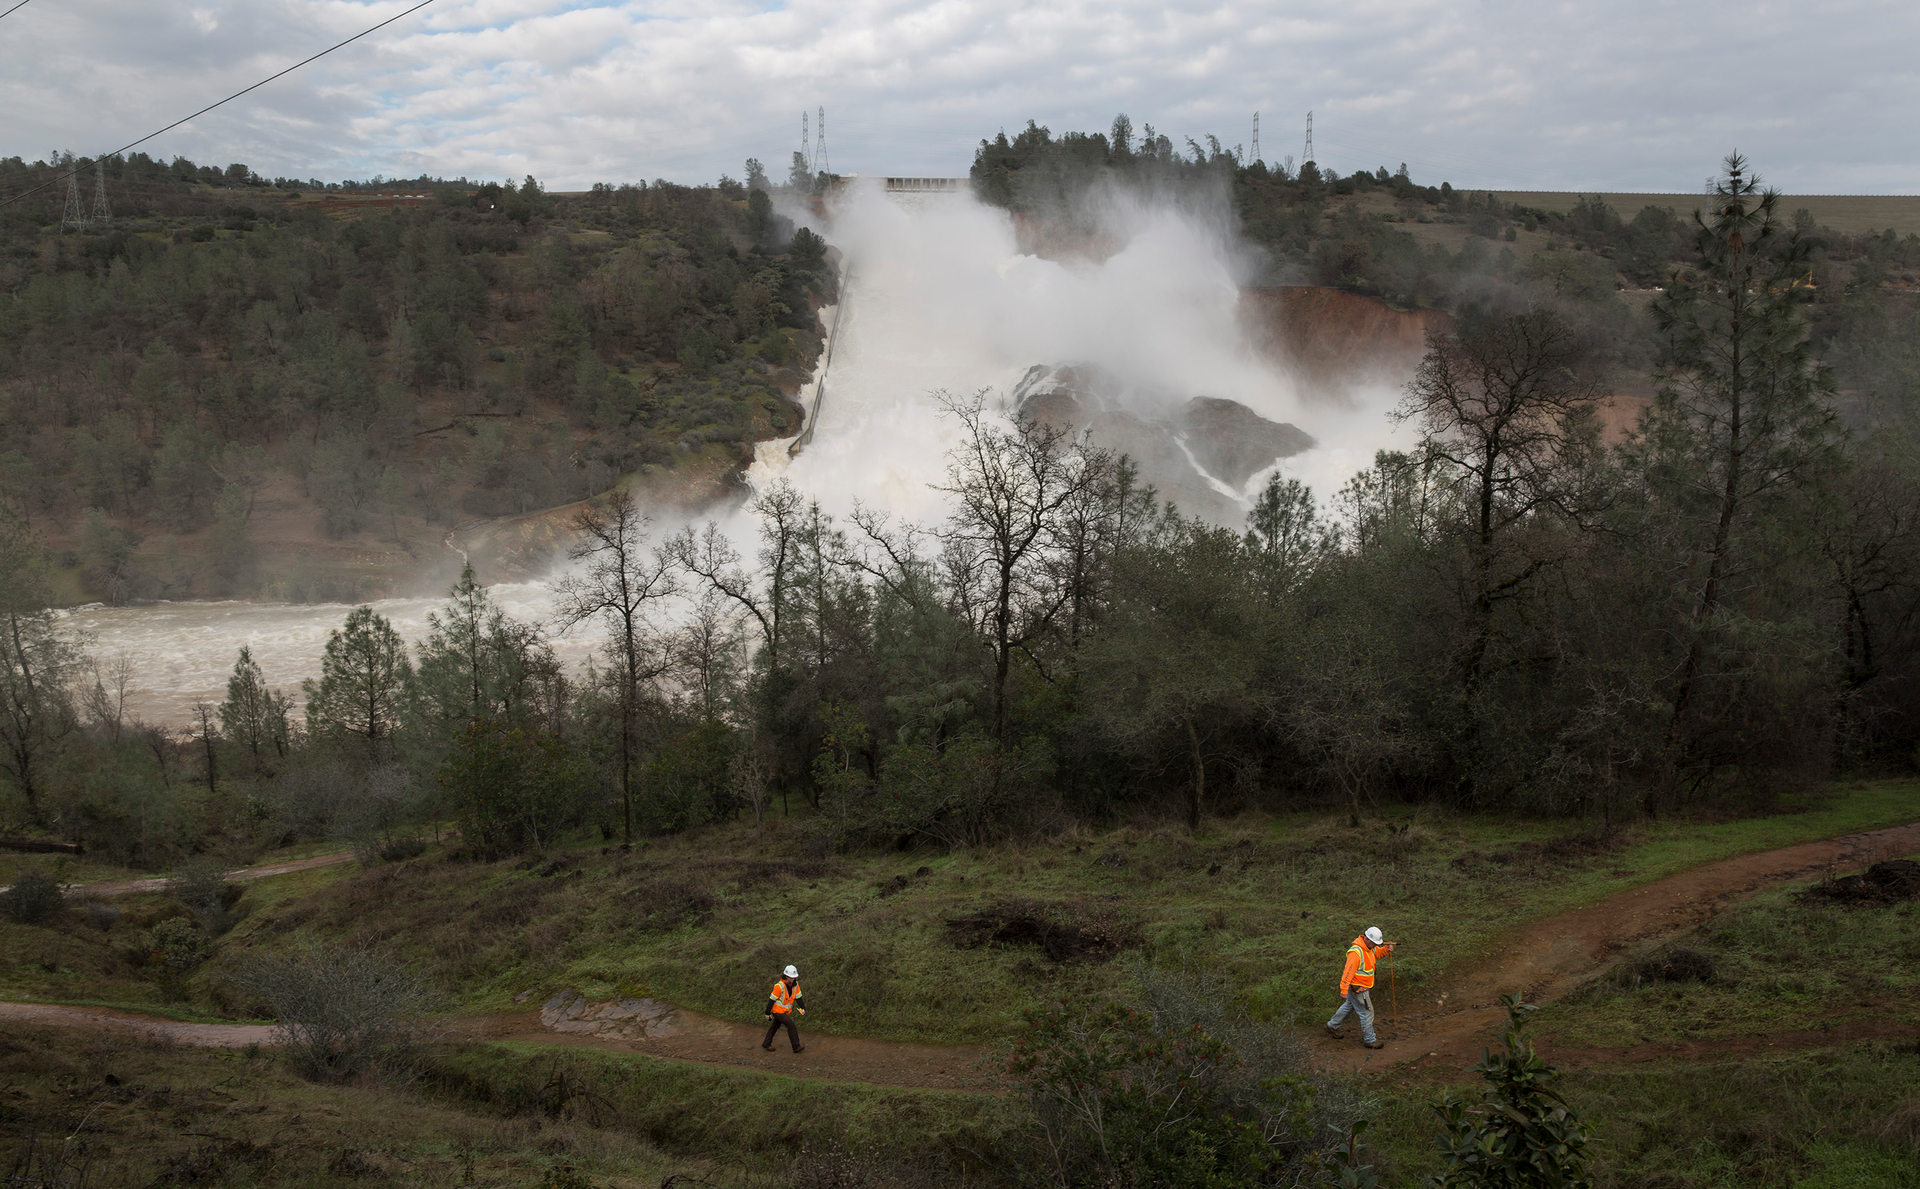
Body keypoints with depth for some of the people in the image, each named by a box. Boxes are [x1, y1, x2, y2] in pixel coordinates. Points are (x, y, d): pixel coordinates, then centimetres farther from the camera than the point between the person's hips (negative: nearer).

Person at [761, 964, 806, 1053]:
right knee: (791, 1025, -11)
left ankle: (766, 1044, 37)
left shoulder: (795, 984, -8)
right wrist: (767, 1013, -16)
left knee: (775, 1026, 21)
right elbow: (771, 999, -21)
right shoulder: (780, 986, -29)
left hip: (785, 1011, 8)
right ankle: (796, 1047, -5)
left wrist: (802, 1008, -15)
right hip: (777, 1011, -8)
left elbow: (798, 997, 0)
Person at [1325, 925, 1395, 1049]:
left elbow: (1377, 953, 21)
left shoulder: (1369, 947, -1)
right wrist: (1344, 991, -29)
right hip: (1357, 988, -10)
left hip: (1364, 986, 10)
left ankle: (1332, 1026, 43)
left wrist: (1387, 949, -2)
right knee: (1367, 1013, 1)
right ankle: (1370, 1040, 15)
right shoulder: (1356, 952, -30)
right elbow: (1348, 972, -30)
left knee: (1348, 1007, 26)